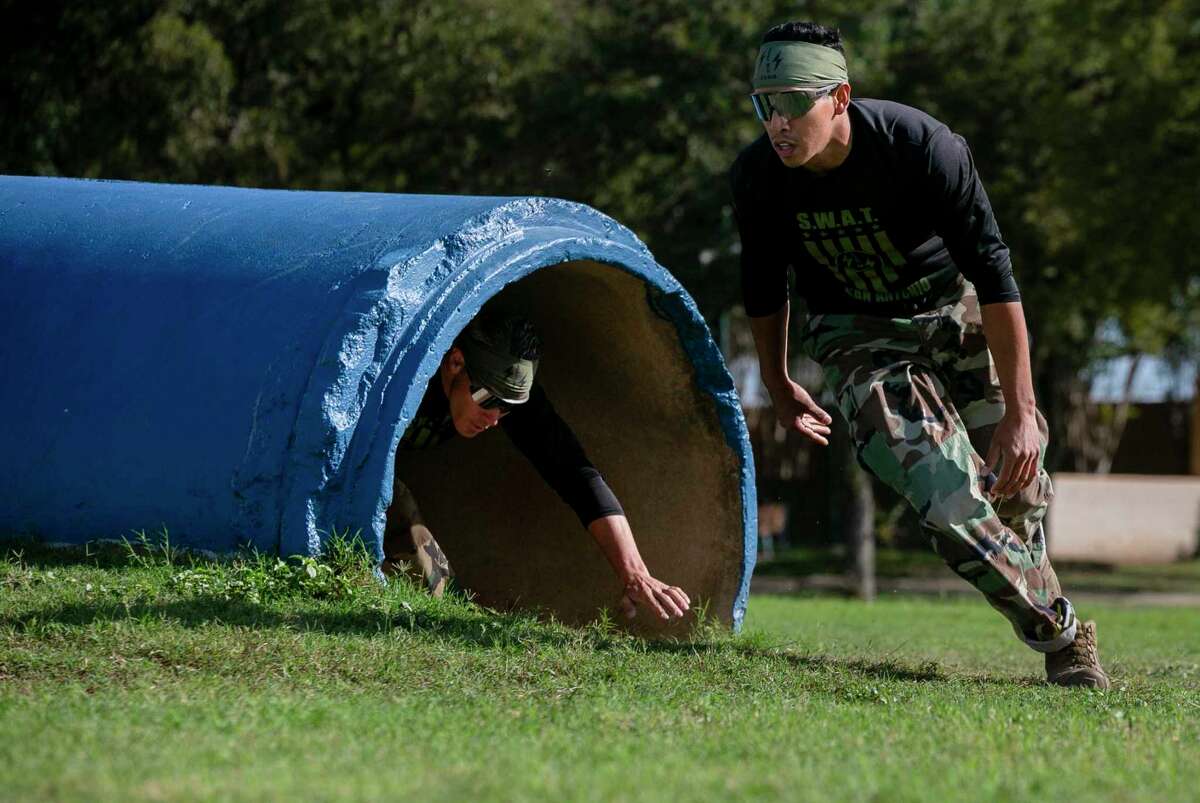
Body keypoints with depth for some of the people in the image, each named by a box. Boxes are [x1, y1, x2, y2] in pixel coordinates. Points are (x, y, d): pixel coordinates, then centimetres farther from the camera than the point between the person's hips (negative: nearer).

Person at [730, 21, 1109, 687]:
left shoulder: (923, 148, -30)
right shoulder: (758, 178, -20)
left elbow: (994, 276, -27)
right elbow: (764, 282, 1)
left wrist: (1019, 410, -29)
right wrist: (777, 385, 11)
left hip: (954, 310, 0)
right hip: (859, 335, 1)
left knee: (1017, 479, 5)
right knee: (952, 504, -17)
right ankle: (1061, 638, 1)